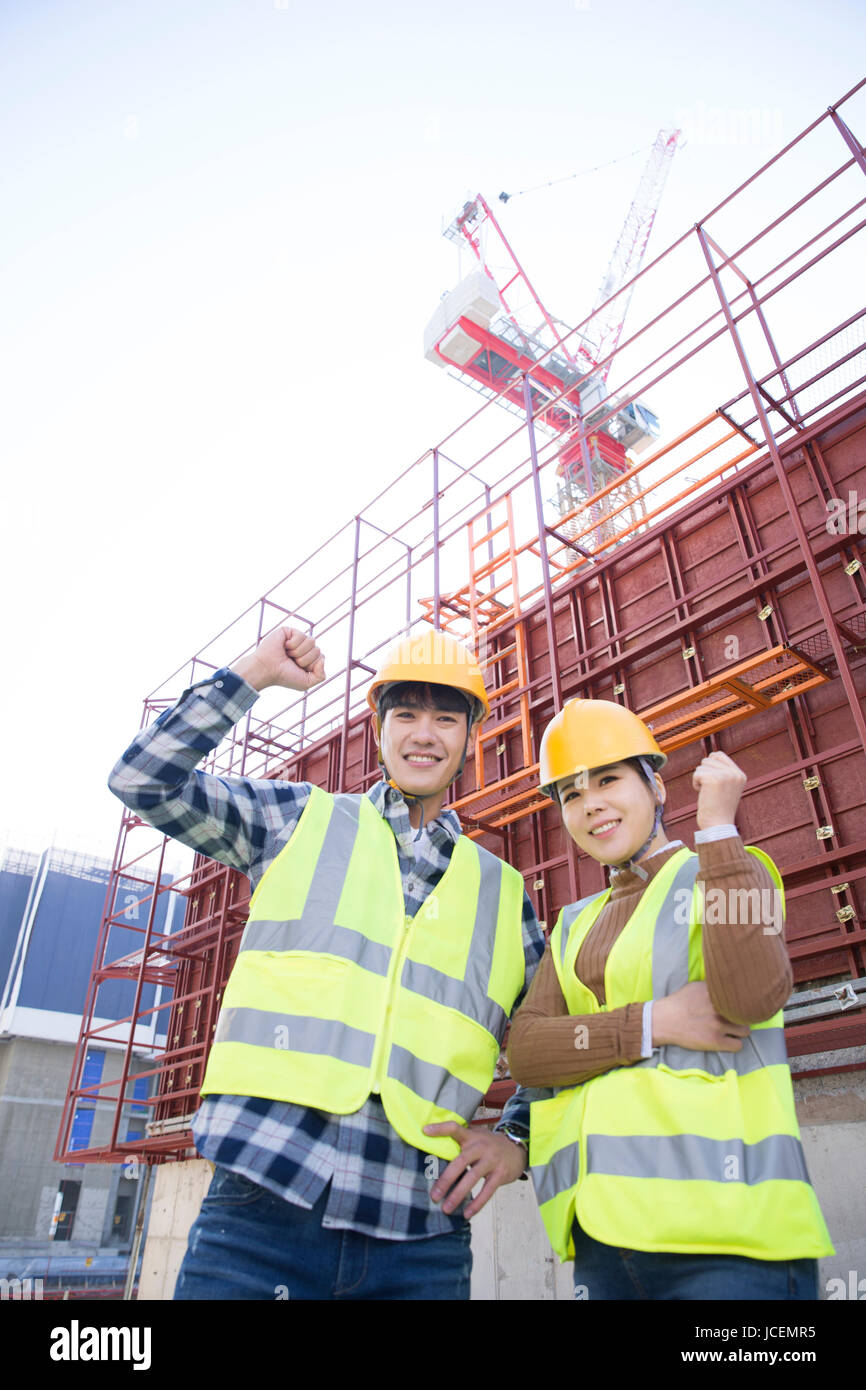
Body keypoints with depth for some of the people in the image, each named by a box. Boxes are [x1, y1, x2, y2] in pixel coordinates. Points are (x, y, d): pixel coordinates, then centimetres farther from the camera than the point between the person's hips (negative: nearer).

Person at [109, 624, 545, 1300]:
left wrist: (516, 1141, 2)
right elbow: (144, 782, 0)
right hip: (260, 1213, -1)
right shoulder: (302, 819, 8)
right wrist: (253, 673, -3)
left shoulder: (501, 891, 12)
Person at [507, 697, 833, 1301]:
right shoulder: (576, 925, 15)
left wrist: (717, 825, -14)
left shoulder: (731, 872, 1)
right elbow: (524, 1052, 1)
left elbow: (752, 997, -20)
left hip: (721, 1221, -4)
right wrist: (654, 1024, -14)